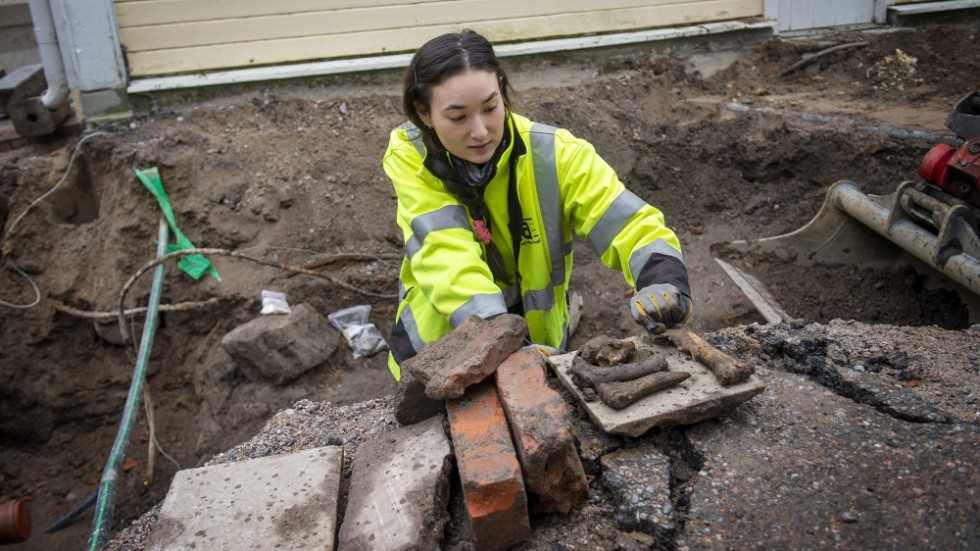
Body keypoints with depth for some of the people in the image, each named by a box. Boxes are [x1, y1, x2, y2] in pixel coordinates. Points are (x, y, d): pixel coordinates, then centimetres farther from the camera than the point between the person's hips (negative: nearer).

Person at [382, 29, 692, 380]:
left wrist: (664, 285, -41)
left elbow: (635, 227, -20)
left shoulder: (554, 154, -17)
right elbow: (446, 257, -28)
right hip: (433, 341, 0)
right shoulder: (409, 157, -17)